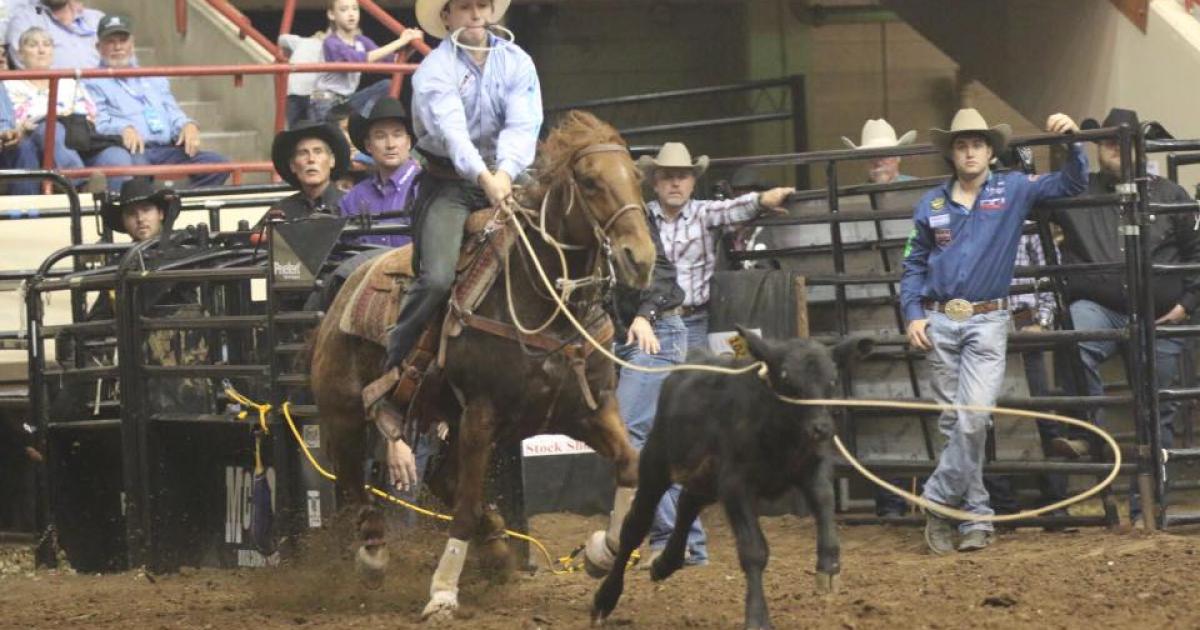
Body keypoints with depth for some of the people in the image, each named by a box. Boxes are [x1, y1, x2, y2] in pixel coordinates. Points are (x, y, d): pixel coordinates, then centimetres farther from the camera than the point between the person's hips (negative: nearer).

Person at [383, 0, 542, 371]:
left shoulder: (517, 63, 5)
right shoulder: (436, 69, -6)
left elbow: (523, 126, -10)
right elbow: (451, 129, -24)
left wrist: (505, 172, -30)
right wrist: (484, 177, -41)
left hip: (505, 179, 4)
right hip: (449, 184, -4)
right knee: (437, 278, -21)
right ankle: (392, 368, -9)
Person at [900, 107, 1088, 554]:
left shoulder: (1013, 190, 3)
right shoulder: (932, 204, 8)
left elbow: (1071, 184, 2)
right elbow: (913, 265, 13)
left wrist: (1072, 143, -14)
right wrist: (913, 315, 1)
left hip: (987, 321, -3)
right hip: (939, 323, 3)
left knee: (974, 418, -17)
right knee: (954, 423, 5)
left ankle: (938, 501, -4)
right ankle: (976, 516, 12)